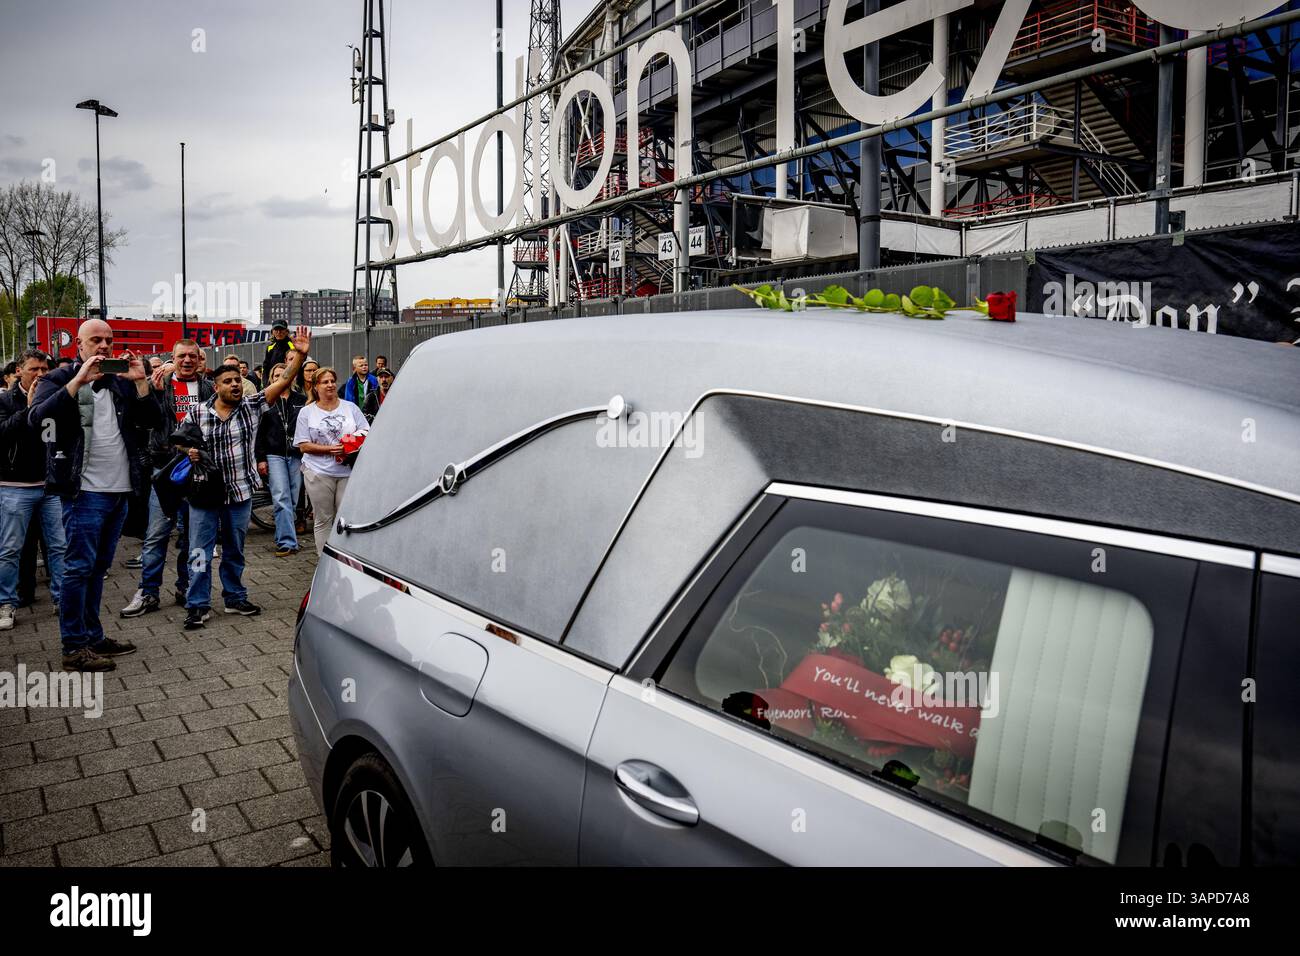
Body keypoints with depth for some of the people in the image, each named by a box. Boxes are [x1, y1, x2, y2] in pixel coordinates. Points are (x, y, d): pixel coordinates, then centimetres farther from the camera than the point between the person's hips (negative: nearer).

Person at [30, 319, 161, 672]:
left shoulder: (121, 382, 14)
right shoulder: (60, 379, 1)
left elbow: (153, 420, 4)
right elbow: (38, 416, -17)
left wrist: (140, 381, -8)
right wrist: (79, 380, -22)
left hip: (120, 490, 6)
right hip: (85, 490, -6)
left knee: (99, 567, 13)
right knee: (79, 567, -4)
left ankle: (93, 636, 22)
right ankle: (74, 647, 3)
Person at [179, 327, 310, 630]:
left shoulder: (252, 407, -1)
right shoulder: (197, 414, -2)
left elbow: (284, 382, -10)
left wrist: (299, 355, -22)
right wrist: (188, 451, -13)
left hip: (240, 492, 1)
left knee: (235, 551, 15)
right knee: (200, 551, 1)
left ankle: (235, 598, 28)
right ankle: (198, 605, 10)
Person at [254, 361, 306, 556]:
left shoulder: (302, 400, 8)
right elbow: (259, 432, 6)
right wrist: (260, 458, -1)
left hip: (296, 455, 1)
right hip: (274, 455, -1)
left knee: (292, 499, 4)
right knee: (281, 499, -10)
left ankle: (283, 538, 19)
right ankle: (288, 542, -14)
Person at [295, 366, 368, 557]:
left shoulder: (350, 407, 11)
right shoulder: (306, 412, 7)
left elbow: (366, 433, 8)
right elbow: (304, 446, 1)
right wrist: (330, 449, -13)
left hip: (349, 472, 1)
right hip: (319, 473, -1)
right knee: (323, 520, 5)